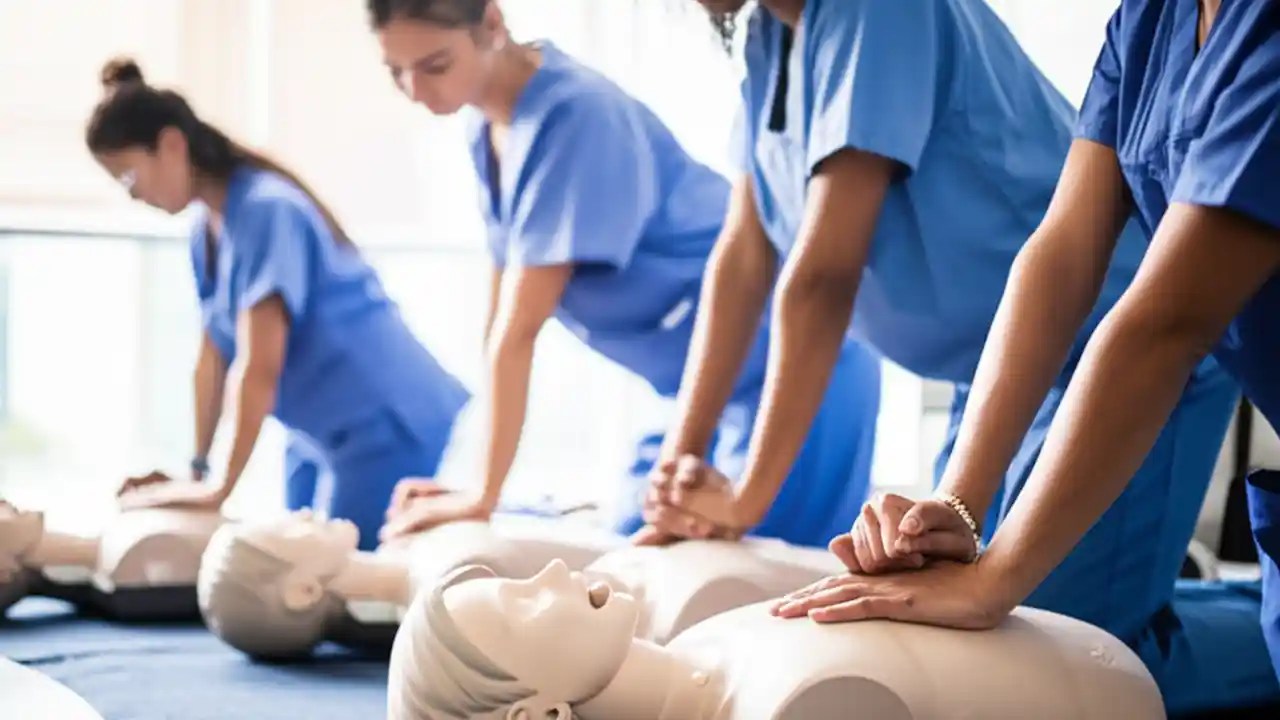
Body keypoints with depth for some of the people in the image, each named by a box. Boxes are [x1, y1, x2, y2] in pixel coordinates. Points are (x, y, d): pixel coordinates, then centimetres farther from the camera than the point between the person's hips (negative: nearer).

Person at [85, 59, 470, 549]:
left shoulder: (266, 210, -20)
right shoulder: (206, 229, 8)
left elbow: (257, 368, -22)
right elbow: (213, 357, 12)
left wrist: (220, 489, -18)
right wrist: (198, 469, 13)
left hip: (389, 432, -9)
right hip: (325, 438, 9)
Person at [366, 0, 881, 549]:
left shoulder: (574, 118, -27)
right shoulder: (488, 122, 1)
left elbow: (519, 328, -26)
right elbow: (501, 317, 2)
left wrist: (483, 497, -21)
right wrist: (473, 484, -1)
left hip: (787, 373, -9)